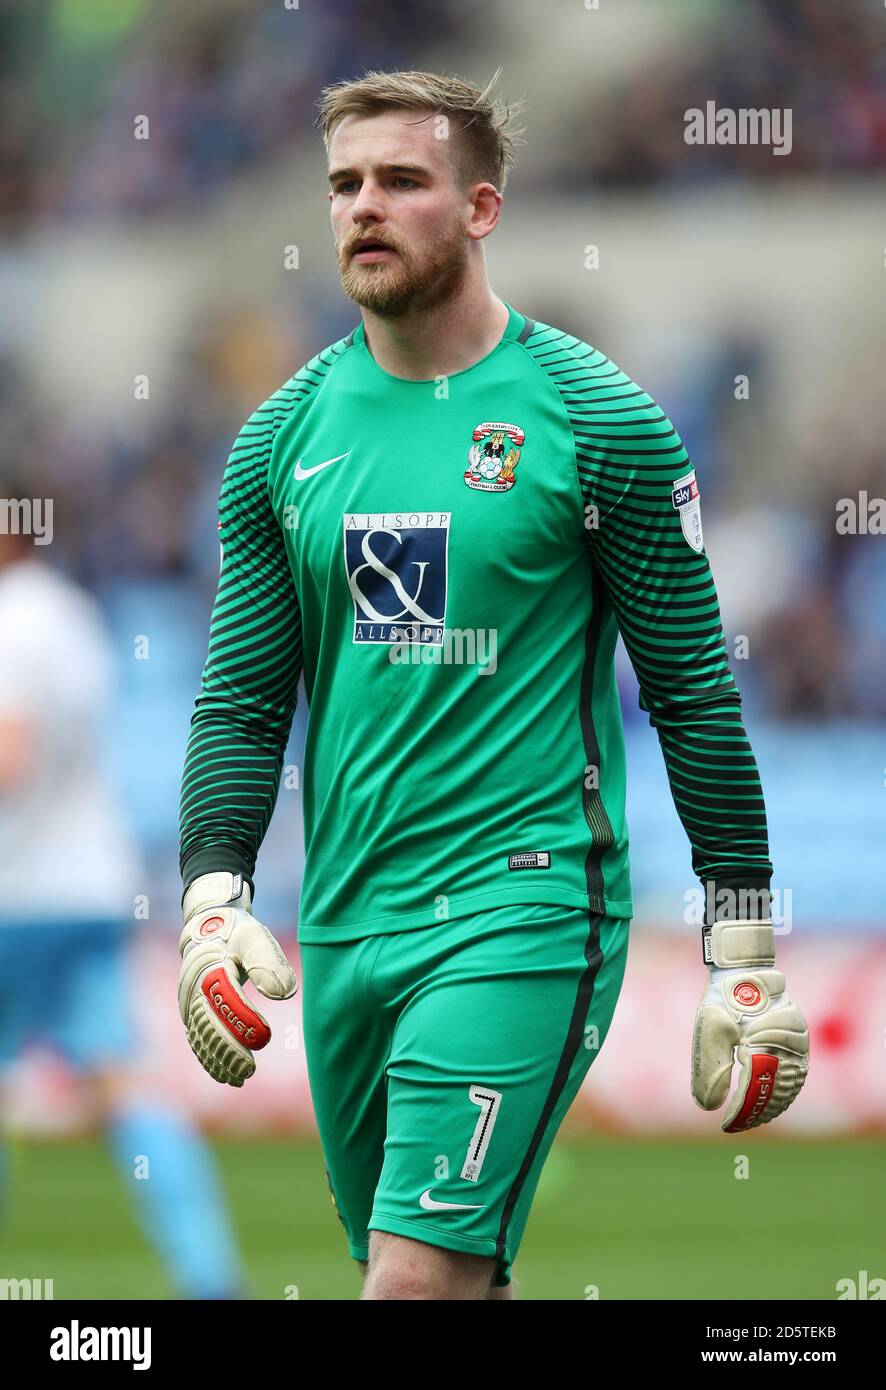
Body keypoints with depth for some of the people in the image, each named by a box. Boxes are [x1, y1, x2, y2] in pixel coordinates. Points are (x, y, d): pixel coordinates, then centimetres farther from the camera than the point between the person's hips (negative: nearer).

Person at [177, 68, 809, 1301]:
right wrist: (215, 896, -7)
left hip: (523, 910, -5)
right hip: (342, 922, 5)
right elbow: (244, 699, 9)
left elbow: (694, 691, -2)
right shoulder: (285, 435, 7)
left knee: (421, 1273, -17)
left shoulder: (598, 422, -5)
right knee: (438, 1275, 12)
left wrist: (743, 951, -3)